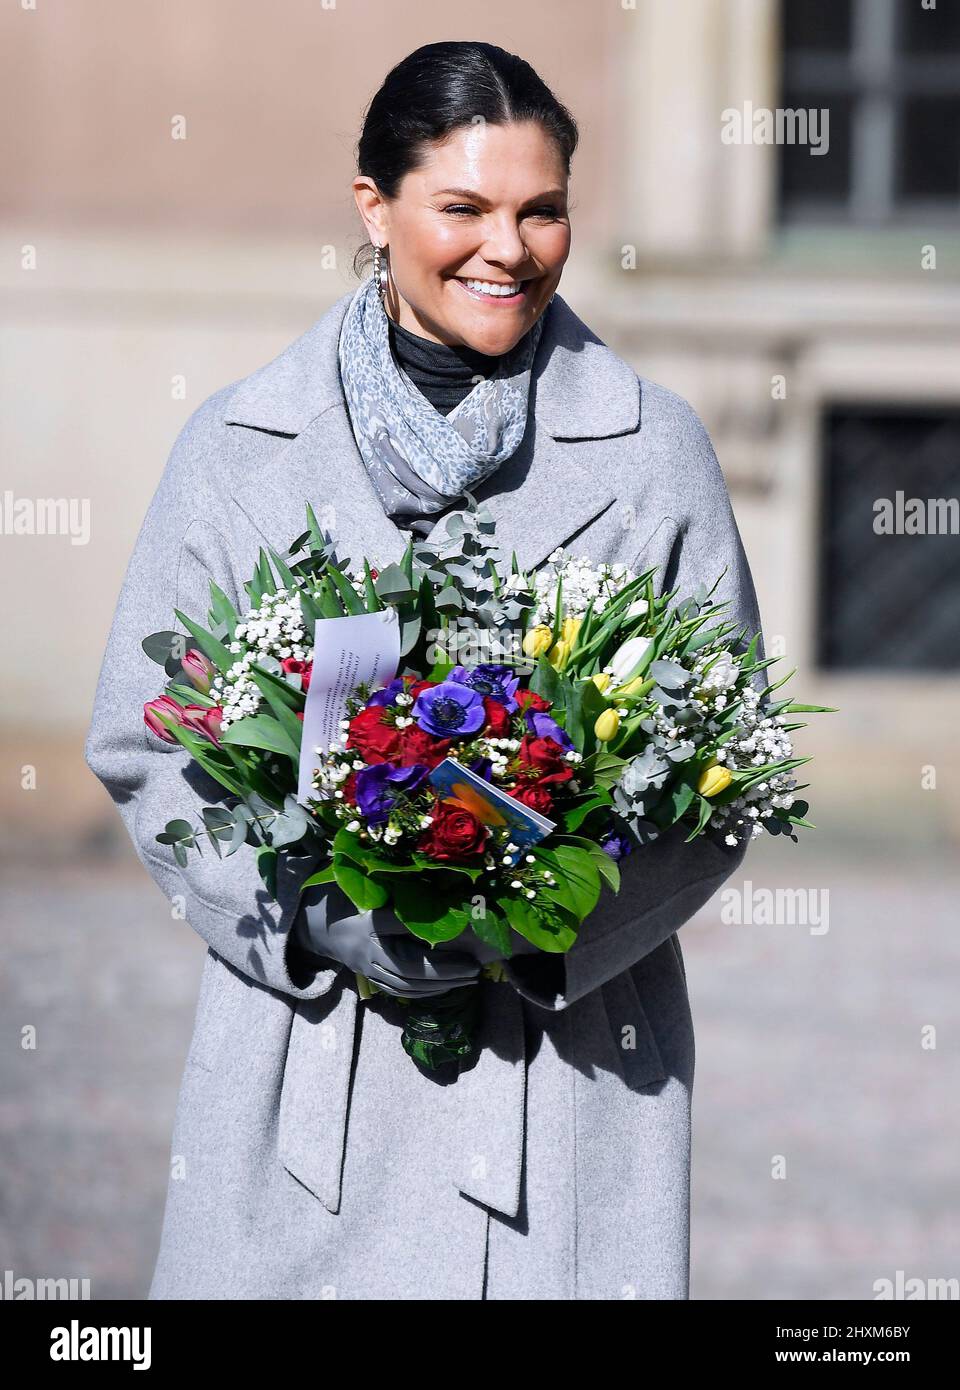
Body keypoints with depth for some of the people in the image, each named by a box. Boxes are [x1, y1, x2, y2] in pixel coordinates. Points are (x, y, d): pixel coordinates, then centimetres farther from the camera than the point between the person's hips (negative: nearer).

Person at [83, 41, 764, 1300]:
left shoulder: (654, 451, 4)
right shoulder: (239, 450, 5)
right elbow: (146, 749, 5)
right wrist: (320, 918, -11)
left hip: (573, 1067, 0)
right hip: (307, 1057, 0)